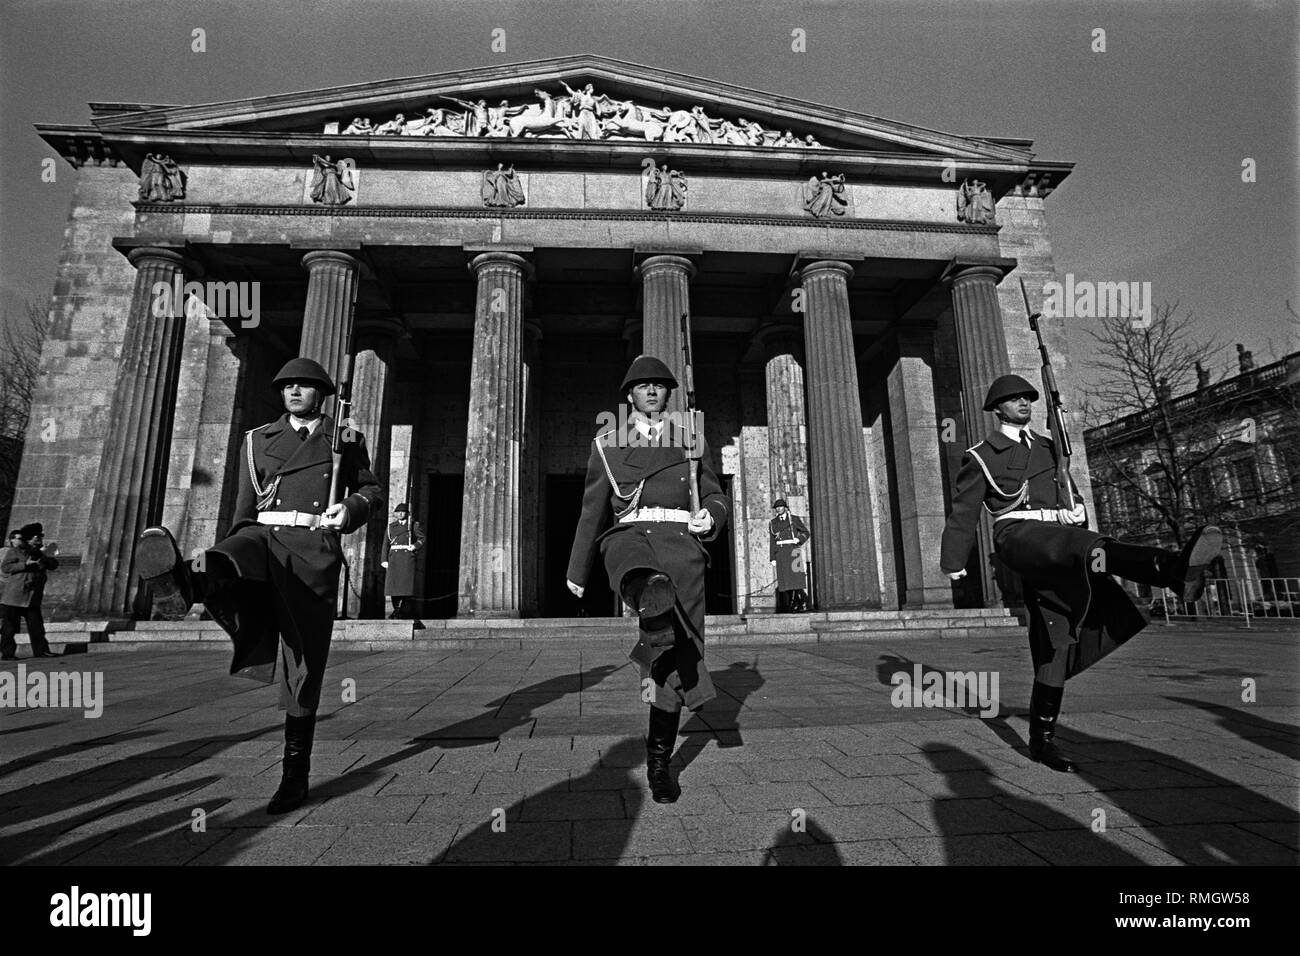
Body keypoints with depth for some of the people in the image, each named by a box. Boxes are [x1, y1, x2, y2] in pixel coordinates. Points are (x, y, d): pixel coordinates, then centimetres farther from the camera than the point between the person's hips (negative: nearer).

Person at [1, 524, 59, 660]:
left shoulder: (40, 553, 15)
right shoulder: (12, 551, 0)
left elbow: (54, 564, 3)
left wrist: (40, 556, -10)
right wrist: (25, 565, -18)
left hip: (32, 598, 5)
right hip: (12, 597, -5)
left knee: (36, 626, 4)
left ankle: (41, 650, 7)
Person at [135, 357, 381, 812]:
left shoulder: (346, 441, 12)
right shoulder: (258, 441, 17)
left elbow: (371, 490, 15)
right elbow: (245, 506, 18)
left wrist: (350, 508, -7)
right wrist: (230, 554, 13)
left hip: (313, 547, -3)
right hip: (263, 535, 3)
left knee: (303, 664, -3)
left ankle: (296, 774, 6)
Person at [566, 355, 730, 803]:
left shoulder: (689, 442, 17)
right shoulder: (608, 444, 14)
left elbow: (717, 498, 20)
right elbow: (592, 509, 16)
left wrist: (710, 517, -5)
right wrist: (577, 570, 18)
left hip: (679, 541, 1)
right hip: (628, 537, 0)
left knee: (678, 653, -1)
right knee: (657, 596, -39)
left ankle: (658, 761, 14)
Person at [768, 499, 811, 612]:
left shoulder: (795, 519, 7)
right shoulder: (773, 523, 12)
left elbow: (806, 533, 11)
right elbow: (771, 541, 10)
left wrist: (798, 539, -8)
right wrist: (773, 558, 4)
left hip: (793, 551, -2)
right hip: (780, 553, 2)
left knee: (796, 577, -8)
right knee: (784, 580, -3)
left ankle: (801, 605, 0)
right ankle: (787, 606, -2)